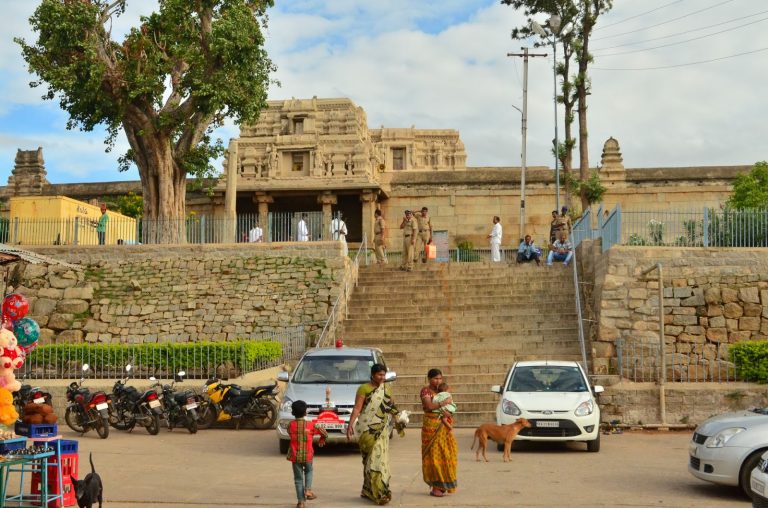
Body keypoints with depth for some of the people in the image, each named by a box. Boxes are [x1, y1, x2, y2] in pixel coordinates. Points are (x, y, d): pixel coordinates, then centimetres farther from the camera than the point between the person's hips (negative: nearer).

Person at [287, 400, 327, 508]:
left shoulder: (291, 425, -6)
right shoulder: (310, 425, -7)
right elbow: (324, 433, 1)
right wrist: (322, 440, 21)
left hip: (295, 456, 0)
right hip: (307, 455, 0)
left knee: (298, 478, 8)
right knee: (308, 471, 27)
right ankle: (308, 490, 7)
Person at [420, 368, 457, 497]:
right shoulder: (425, 391, -5)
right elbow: (429, 406, -20)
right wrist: (445, 402, -16)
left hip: (444, 426, 6)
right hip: (432, 426, -6)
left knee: (444, 454, 5)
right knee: (434, 455, -5)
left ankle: (442, 484, 14)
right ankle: (435, 487, -3)